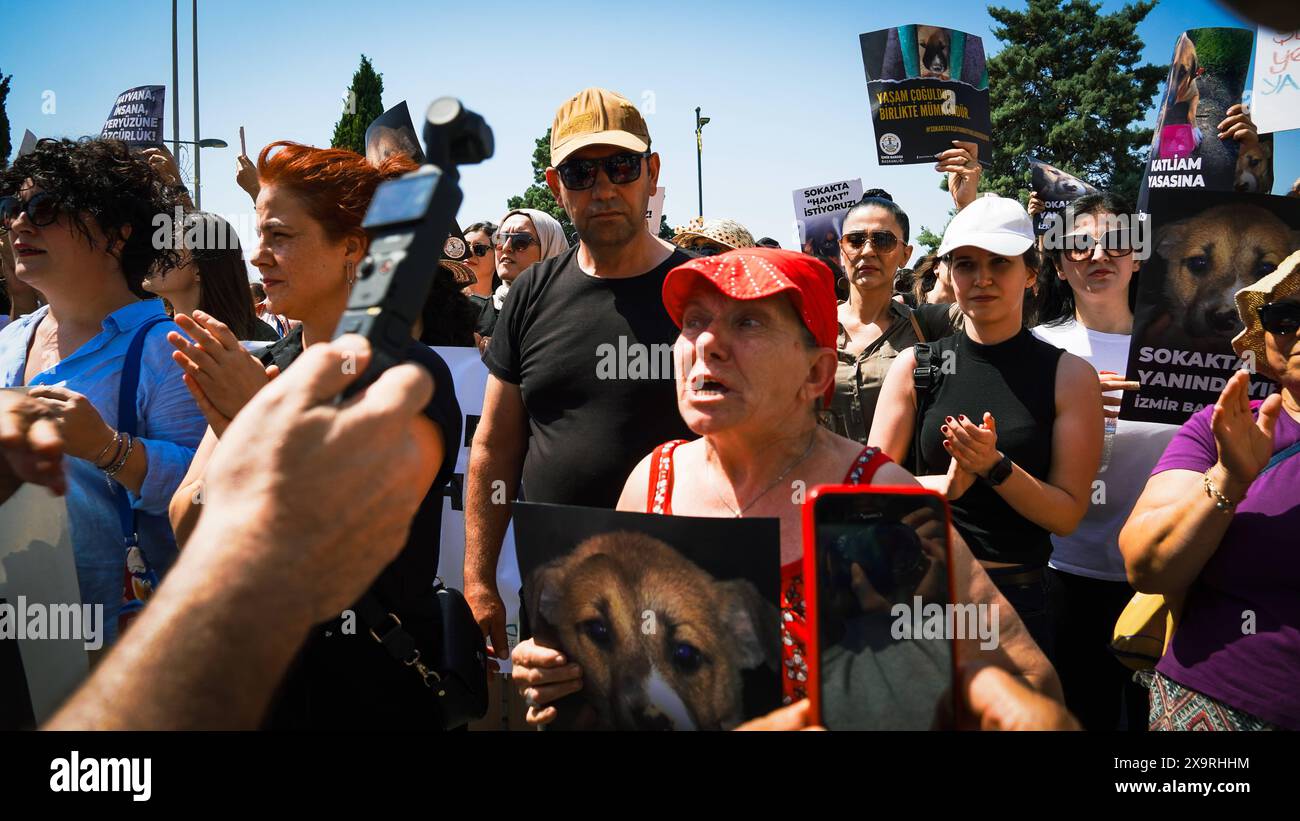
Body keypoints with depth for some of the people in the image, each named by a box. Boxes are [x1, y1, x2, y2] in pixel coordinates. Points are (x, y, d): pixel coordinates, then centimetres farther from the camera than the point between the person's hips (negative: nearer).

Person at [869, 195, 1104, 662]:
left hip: (1019, 593, -1)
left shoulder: (1068, 375, -3)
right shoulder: (915, 365, 0)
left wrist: (994, 466, -22)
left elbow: (1067, 514, -6)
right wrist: (943, 485, -19)